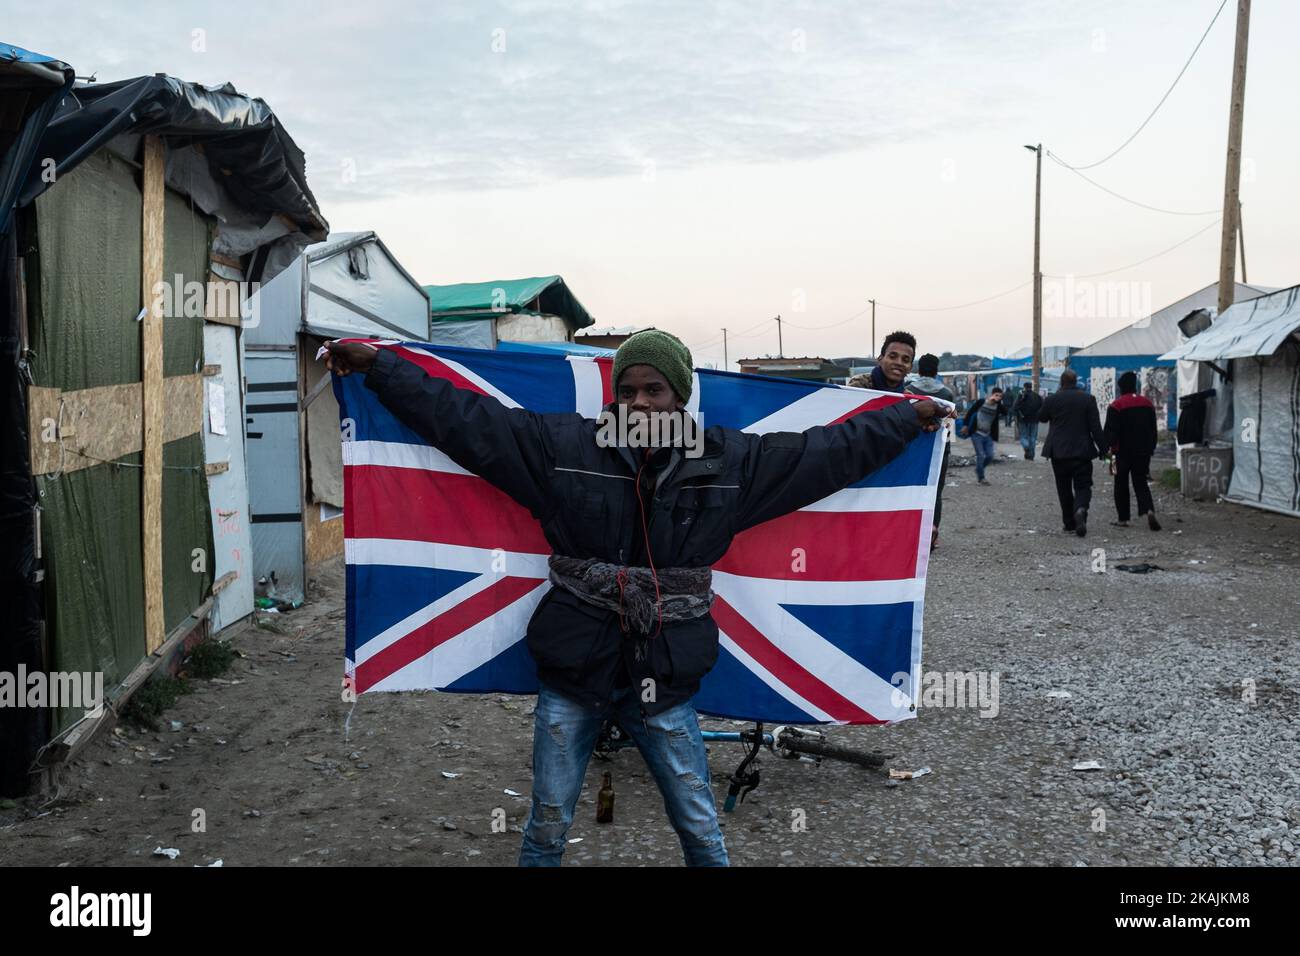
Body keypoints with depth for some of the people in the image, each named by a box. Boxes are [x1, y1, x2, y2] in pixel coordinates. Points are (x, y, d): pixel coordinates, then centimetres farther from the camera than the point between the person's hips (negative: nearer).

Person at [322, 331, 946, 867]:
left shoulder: (730, 462, -1)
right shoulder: (563, 446, -5)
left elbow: (826, 450, 8)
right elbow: (462, 416, -4)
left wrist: (908, 419, 14)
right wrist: (378, 365, -5)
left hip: (665, 683, 1)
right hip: (571, 676, 0)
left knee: (701, 831, 11)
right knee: (546, 830, 12)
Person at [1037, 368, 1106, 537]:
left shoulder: (1051, 399, -4)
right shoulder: (1088, 399, -3)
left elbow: (1041, 417, 15)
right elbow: (1096, 427, -4)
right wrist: (1102, 448, 2)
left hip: (1058, 452, 1)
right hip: (1082, 452, 0)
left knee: (1064, 488, 12)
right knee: (1083, 486, 3)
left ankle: (1069, 523, 16)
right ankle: (1080, 510, -27)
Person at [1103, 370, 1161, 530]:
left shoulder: (1116, 405, -11)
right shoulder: (1147, 403, 7)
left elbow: (1110, 431, -14)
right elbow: (1153, 430, 13)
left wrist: (1109, 447, -6)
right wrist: (1150, 448, 20)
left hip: (1123, 452, -4)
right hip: (1143, 452, 4)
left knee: (1121, 484, 8)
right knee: (1141, 482, 9)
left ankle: (1123, 518, 11)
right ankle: (1149, 510, -16)